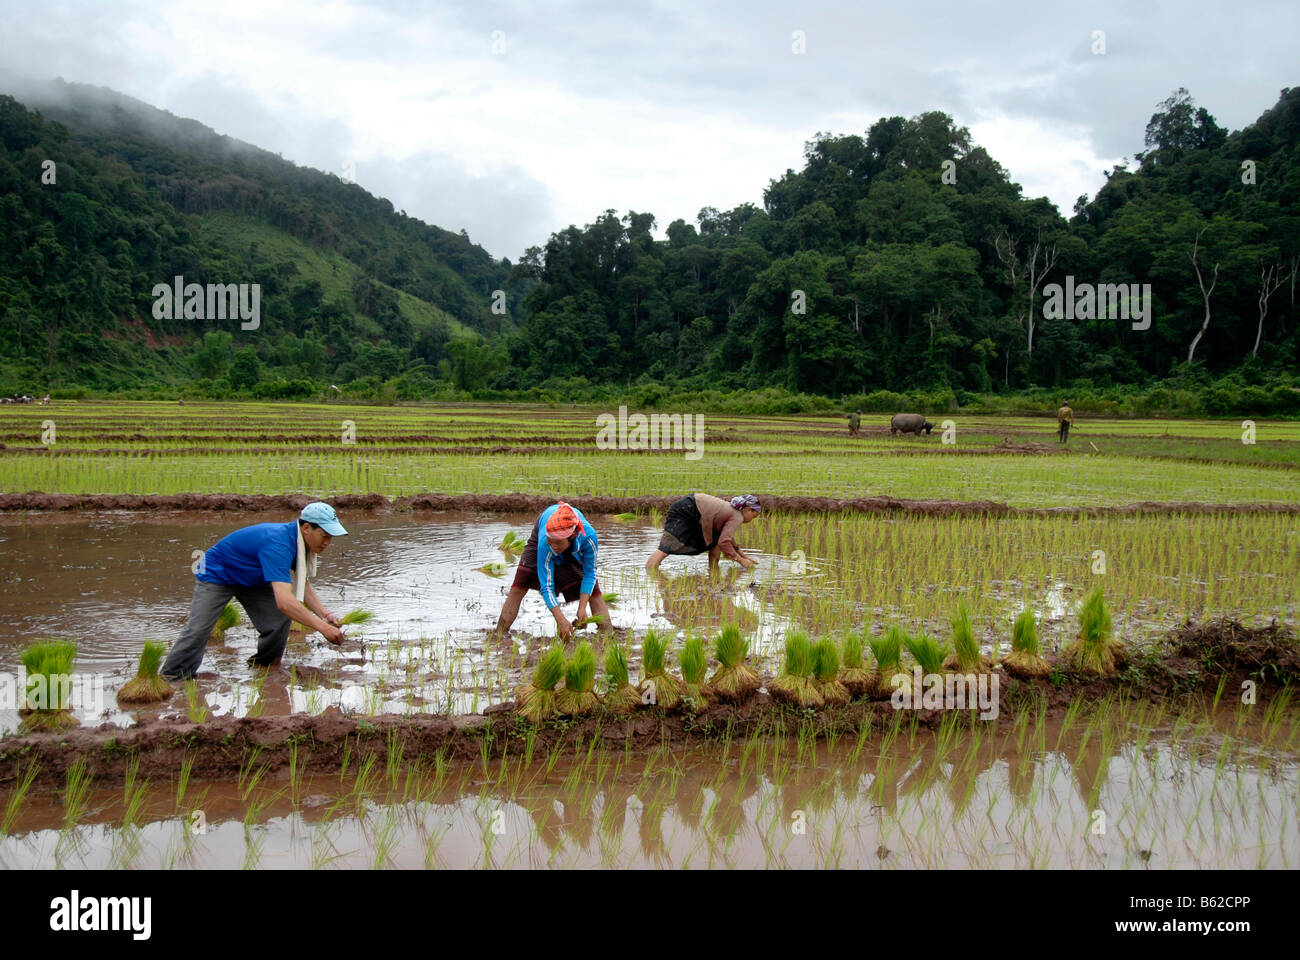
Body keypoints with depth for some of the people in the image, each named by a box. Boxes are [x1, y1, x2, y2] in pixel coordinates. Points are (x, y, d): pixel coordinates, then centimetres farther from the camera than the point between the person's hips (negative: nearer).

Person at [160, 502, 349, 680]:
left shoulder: (298, 541, -12)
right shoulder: (278, 544, -40)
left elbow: (302, 584, 2)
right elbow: (284, 600, -49)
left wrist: (325, 614, -13)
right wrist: (322, 627, -48)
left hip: (251, 579, 8)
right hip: (216, 574, -8)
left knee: (280, 619, -9)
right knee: (199, 629, -18)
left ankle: (265, 666, 13)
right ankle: (169, 679, -2)